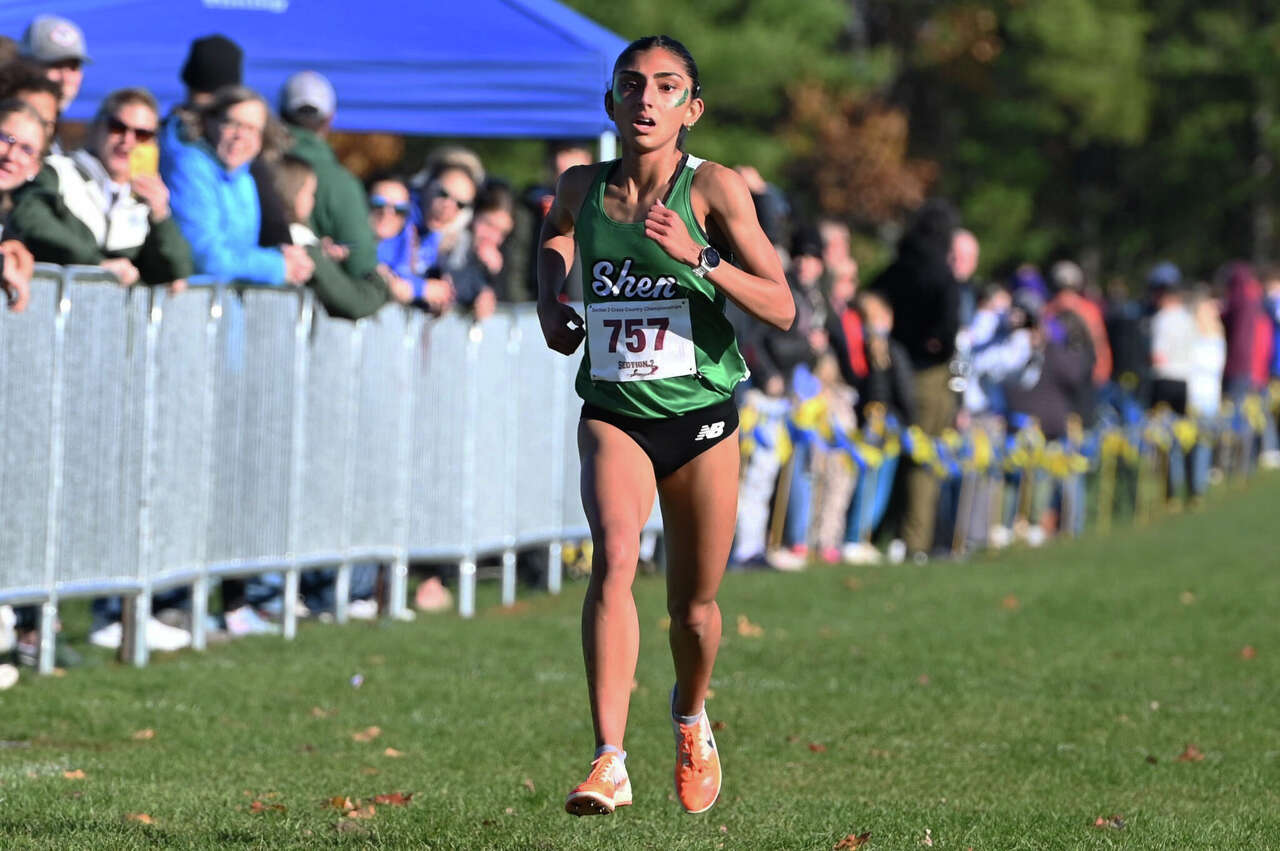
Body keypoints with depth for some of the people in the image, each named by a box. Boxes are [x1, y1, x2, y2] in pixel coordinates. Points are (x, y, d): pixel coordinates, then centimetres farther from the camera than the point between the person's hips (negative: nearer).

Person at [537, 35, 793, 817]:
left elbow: (782, 309, -18)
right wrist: (552, 304, 6)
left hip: (701, 414, -1)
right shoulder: (582, 188, -2)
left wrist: (697, 257, -29)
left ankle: (692, 720, 44)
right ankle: (610, 762, -32)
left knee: (694, 605, 10)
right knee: (614, 559, -25)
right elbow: (556, 233, 24)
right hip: (614, 413, 1)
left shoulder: (713, 188, -11)